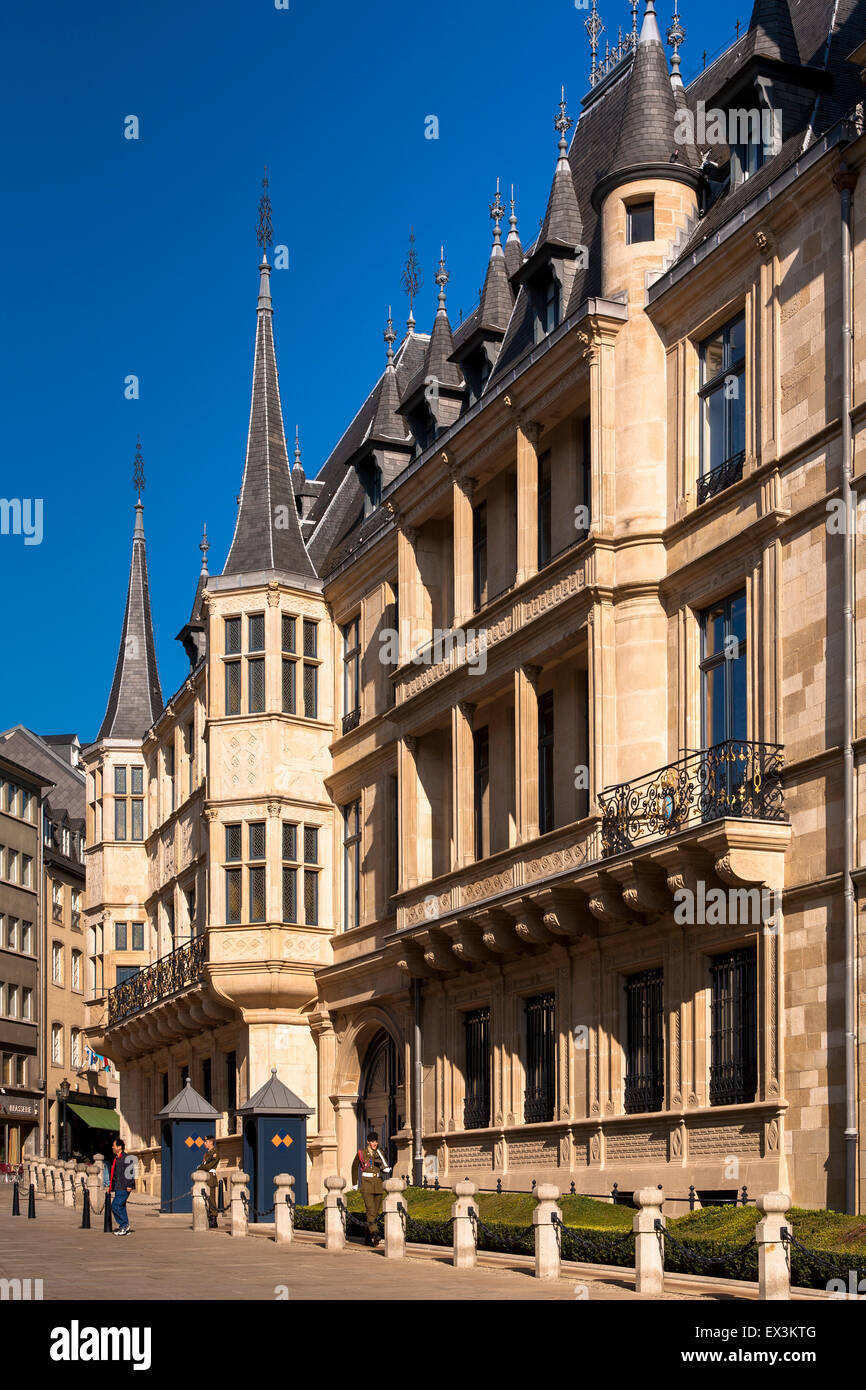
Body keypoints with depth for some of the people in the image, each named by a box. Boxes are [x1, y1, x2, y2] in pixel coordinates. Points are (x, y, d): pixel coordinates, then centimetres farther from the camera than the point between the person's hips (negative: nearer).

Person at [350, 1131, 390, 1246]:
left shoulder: (379, 1154, 8)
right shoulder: (361, 1153, -1)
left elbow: (385, 1172, 9)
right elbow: (355, 1167, 14)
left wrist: (381, 1165, -14)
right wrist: (354, 1184, 18)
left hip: (378, 1184, 4)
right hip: (366, 1184, -4)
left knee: (376, 1211, 6)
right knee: (370, 1210, -18)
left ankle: (369, 1238, 17)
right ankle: (374, 1234, -28)